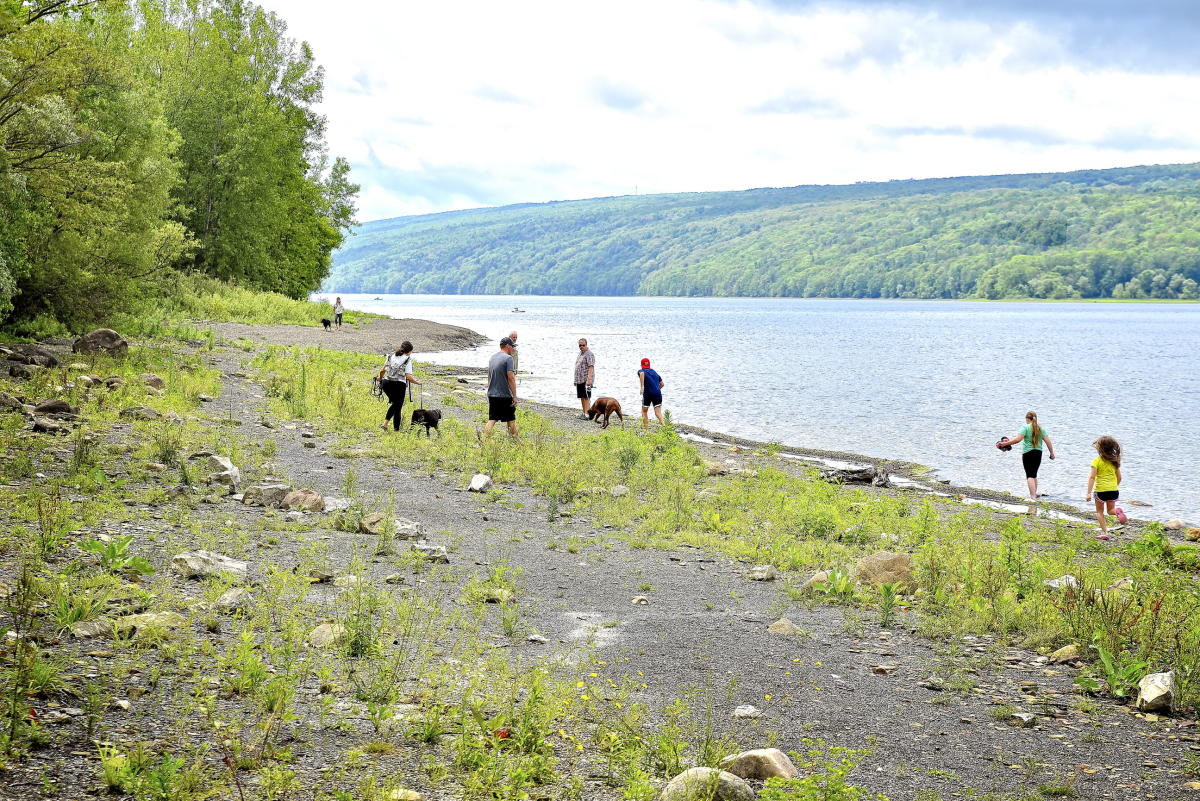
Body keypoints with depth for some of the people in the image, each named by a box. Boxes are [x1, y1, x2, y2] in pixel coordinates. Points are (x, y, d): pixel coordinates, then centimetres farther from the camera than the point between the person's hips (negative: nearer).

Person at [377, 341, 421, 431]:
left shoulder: (391, 356, 10)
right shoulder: (408, 359, -3)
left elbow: (382, 371, 11)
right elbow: (408, 377, -12)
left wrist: (380, 379, 30)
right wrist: (417, 383, 3)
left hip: (387, 383, 5)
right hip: (399, 385, -5)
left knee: (394, 403, 27)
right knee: (397, 407, 9)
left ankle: (385, 422, 13)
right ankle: (396, 429, 11)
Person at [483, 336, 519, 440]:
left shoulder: (492, 357, 13)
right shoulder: (508, 358, -12)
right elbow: (510, 378, -17)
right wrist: (515, 396, -15)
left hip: (491, 394, 6)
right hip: (505, 395, -6)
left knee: (492, 419, 5)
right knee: (511, 420, 7)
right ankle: (515, 440, 18)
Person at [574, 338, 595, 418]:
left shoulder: (589, 354, -12)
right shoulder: (580, 353, 18)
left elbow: (591, 367, -19)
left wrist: (588, 380, -25)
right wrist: (575, 380, 21)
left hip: (586, 380, -9)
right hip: (579, 380, 9)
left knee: (586, 397, -10)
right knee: (582, 397, 12)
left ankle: (587, 414, -11)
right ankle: (584, 413, 18)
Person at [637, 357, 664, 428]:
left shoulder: (641, 371, 7)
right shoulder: (654, 372, 21)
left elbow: (642, 374, -21)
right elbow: (662, 384, 20)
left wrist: (642, 386, -26)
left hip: (647, 394, -3)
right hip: (657, 394, 3)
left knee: (644, 411, 18)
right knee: (658, 413, -3)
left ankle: (646, 427, 14)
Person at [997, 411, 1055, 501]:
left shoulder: (1025, 427, -8)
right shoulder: (1041, 429, 7)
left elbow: (1018, 439, -19)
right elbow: (1048, 442, 4)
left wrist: (1005, 443, -13)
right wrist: (1052, 453, 14)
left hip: (1028, 453, -5)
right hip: (1038, 453, 5)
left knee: (1030, 475, -6)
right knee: (1034, 475, 19)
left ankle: (1033, 496, -17)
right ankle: (1034, 494, 26)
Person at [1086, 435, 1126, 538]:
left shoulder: (1096, 461, -7)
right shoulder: (1114, 461, 7)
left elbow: (1092, 477, -13)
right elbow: (1119, 477, 13)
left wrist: (1089, 492, -13)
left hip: (1101, 490, -4)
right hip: (1113, 490, 4)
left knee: (1100, 512, 14)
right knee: (1111, 510, 20)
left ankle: (1104, 532, 5)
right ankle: (1118, 511, -14)